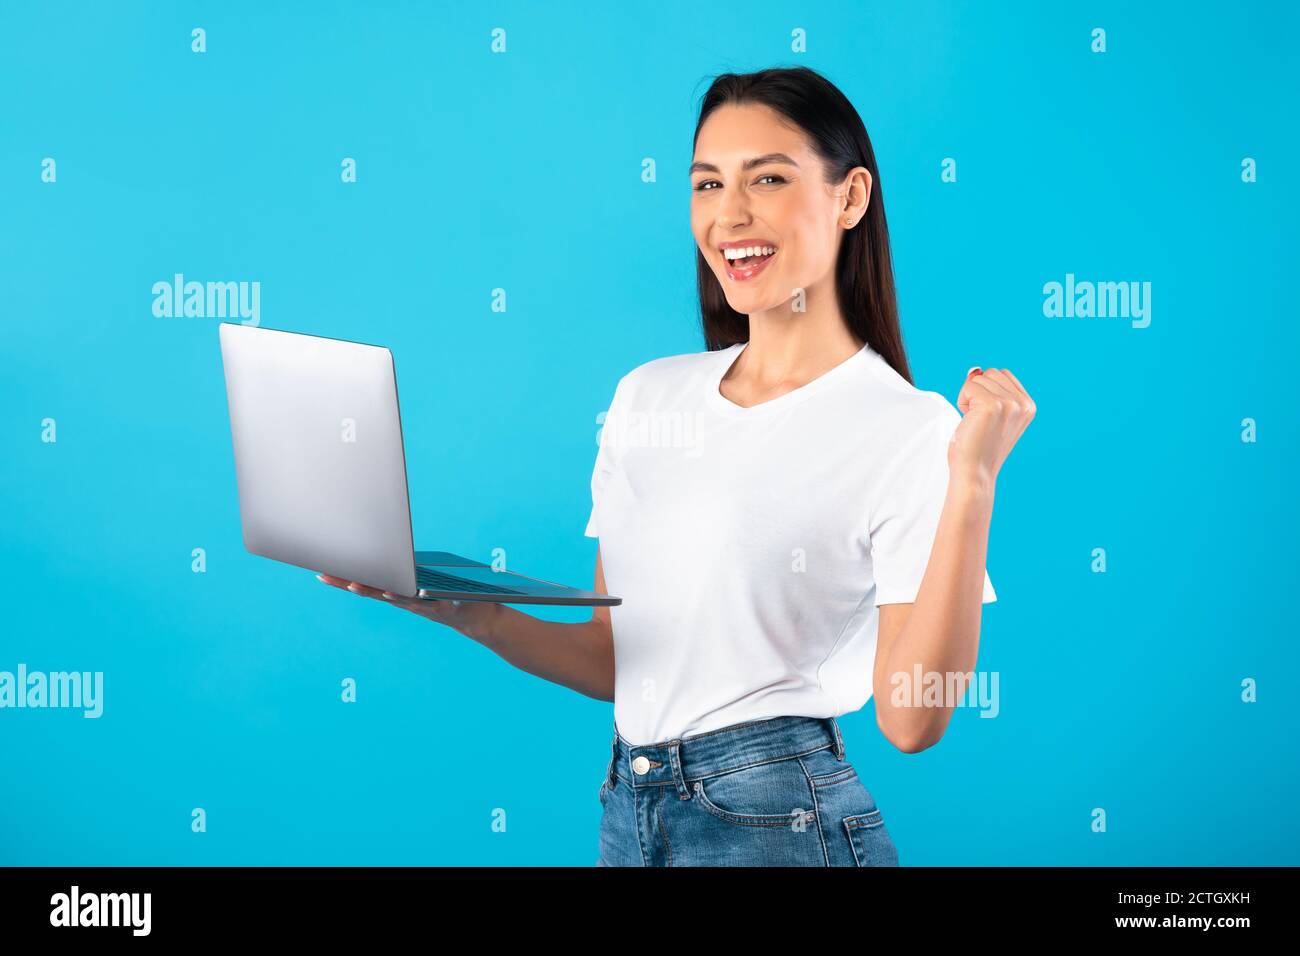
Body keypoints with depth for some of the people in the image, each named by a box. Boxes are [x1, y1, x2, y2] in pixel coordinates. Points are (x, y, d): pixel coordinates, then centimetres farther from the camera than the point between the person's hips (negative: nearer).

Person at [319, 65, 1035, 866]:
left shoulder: (906, 430, -11)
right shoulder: (648, 397, 7)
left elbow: (912, 720, -17)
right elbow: (615, 664, 11)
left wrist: (971, 487, -23)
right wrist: (474, 616, -4)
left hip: (776, 823, -5)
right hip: (628, 814, 6)